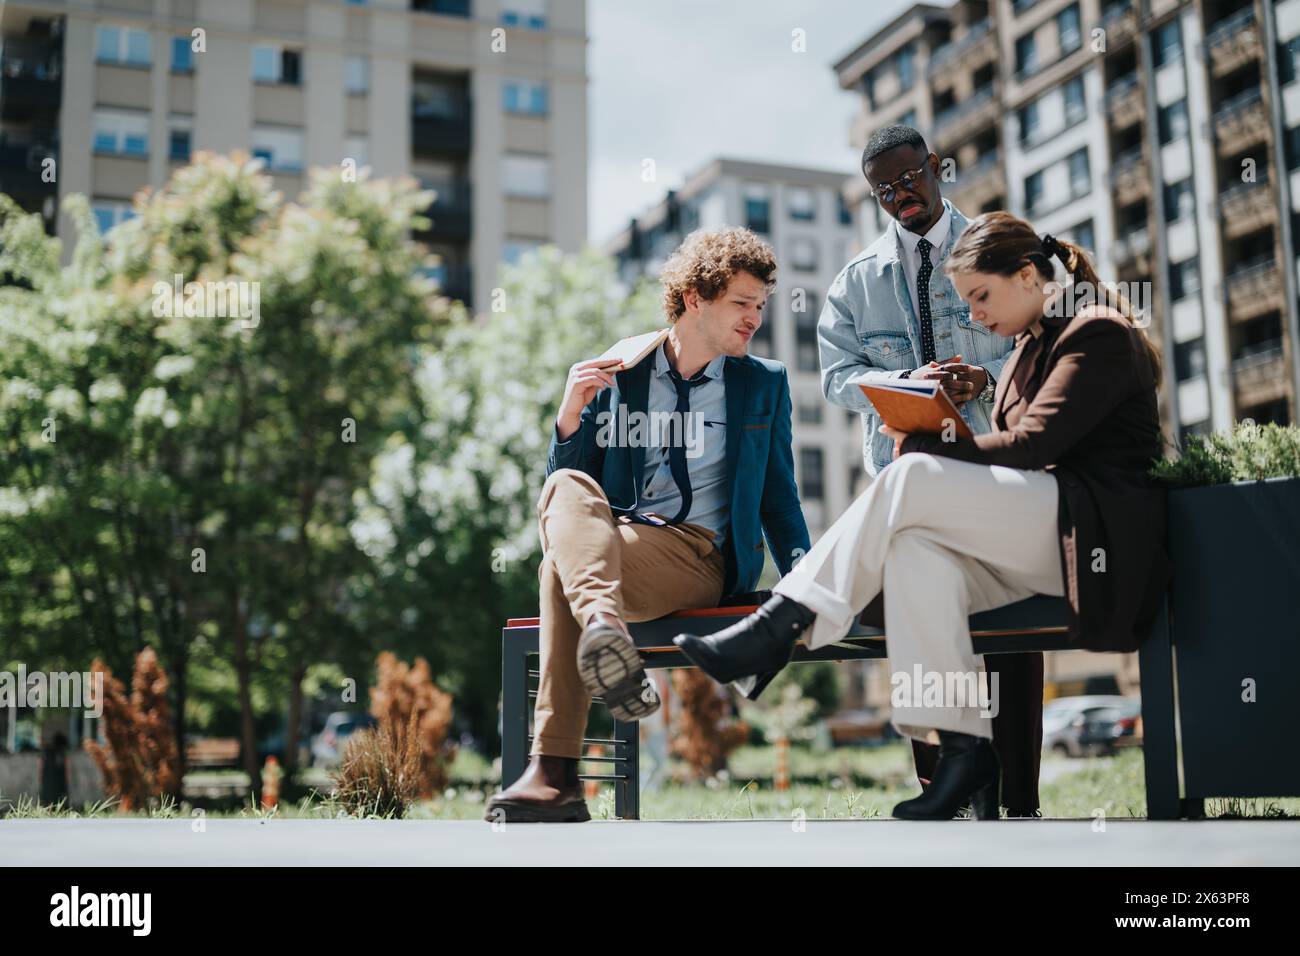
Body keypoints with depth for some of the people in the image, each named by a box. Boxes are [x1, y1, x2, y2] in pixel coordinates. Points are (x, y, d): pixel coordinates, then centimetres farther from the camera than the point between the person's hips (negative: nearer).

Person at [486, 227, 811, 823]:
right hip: (606, 544, 2)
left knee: (562, 561, -31)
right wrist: (571, 415, -5)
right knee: (566, 487, -32)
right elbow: (568, 484, 13)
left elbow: (778, 496, 17)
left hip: (701, 558, -2)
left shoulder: (765, 383, 17)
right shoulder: (616, 374, 15)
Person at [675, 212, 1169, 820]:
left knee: (911, 479, -25)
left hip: (1096, 531, -8)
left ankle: (780, 624, -23)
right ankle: (963, 751, -29)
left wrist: (916, 444, -9)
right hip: (1033, 537, 8)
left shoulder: (1100, 334, -3)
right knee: (916, 549, -25)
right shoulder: (1033, 345, 24)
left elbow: (1031, 444, -13)